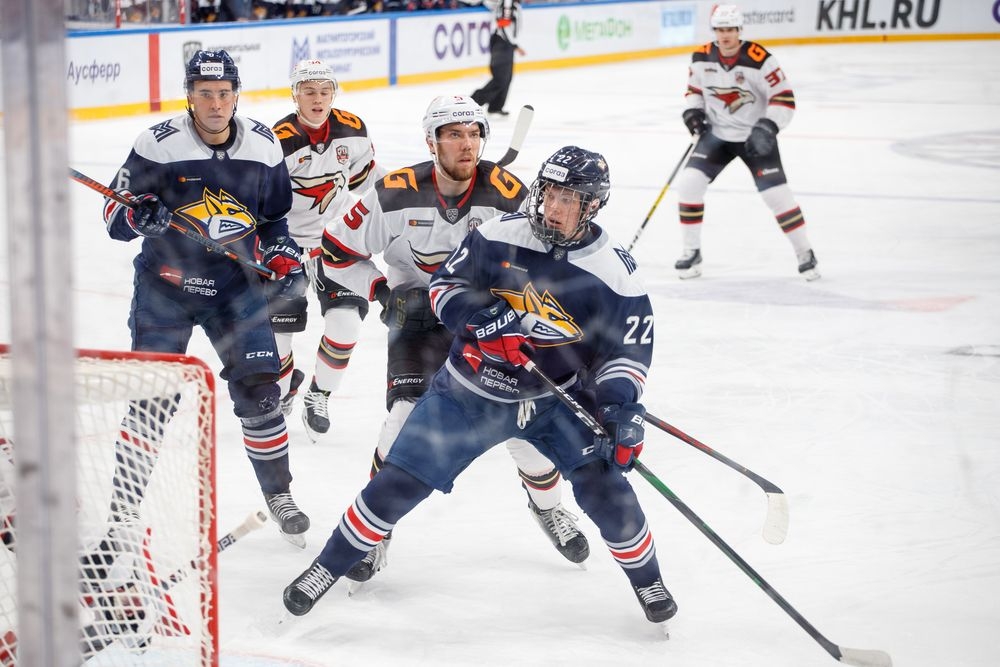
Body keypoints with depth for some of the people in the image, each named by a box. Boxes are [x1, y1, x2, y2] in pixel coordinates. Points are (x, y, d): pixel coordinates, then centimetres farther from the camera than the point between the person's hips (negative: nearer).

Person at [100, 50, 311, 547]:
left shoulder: (263, 146, 0)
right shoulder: (158, 145, -12)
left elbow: (274, 215, 15)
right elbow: (115, 214, -8)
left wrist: (285, 261, 1)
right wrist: (142, 215, -29)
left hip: (235, 284, 3)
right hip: (165, 284, -2)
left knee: (258, 391, -2)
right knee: (153, 398, -7)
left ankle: (278, 495, 18)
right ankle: (122, 509, 5)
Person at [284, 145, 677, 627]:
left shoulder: (613, 274, -14)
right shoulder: (497, 237, -13)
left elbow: (627, 349, -9)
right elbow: (445, 285, -4)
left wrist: (621, 406, -25)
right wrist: (484, 318, -23)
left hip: (557, 398, 0)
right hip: (470, 391, 1)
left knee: (602, 483, -16)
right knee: (398, 481, -3)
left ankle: (647, 580, 9)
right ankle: (328, 566, 16)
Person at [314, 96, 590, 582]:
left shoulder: (509, 195, -15)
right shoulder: (395, 195, -18)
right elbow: (338, 250, -6)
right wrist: (384, 291, -15)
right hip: (418, 317, -1)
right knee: (410, 415, -19)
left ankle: (548, 506, 27)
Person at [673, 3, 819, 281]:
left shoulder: (759, 59, -21)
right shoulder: (702, 58, -7)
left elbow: (784, 97, -17)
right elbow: (695, 89, 11)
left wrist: (768, 126, -29)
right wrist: (692, 111, -8)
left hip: (755, 137, -3)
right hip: (716, 134, 4)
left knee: (777, 193, -11)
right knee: (688, 182, -12)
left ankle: (804, 253, 7)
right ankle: (691, 252, 2)